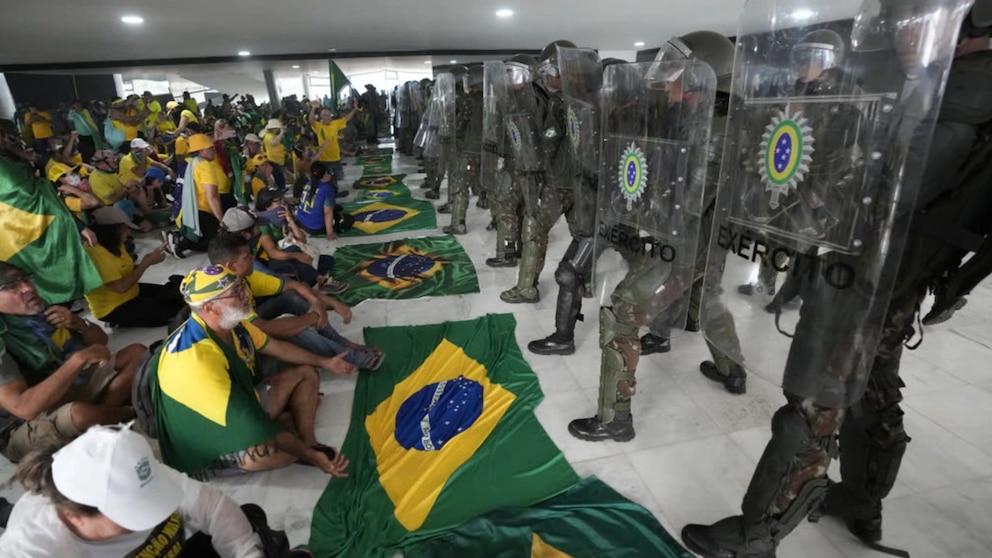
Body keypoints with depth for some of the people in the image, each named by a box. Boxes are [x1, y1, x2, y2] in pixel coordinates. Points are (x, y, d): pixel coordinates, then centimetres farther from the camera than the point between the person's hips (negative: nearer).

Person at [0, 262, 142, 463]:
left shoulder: (43, 308, -3)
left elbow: (101, 341, 9)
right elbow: (25, 407, -33)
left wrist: (78, 323, -12)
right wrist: (79, 359, -34)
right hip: (28, 428, -6)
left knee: (137, 353, -1)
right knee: (80, 413, -37)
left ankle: (103, 412, -16)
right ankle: (130, 413, -4)